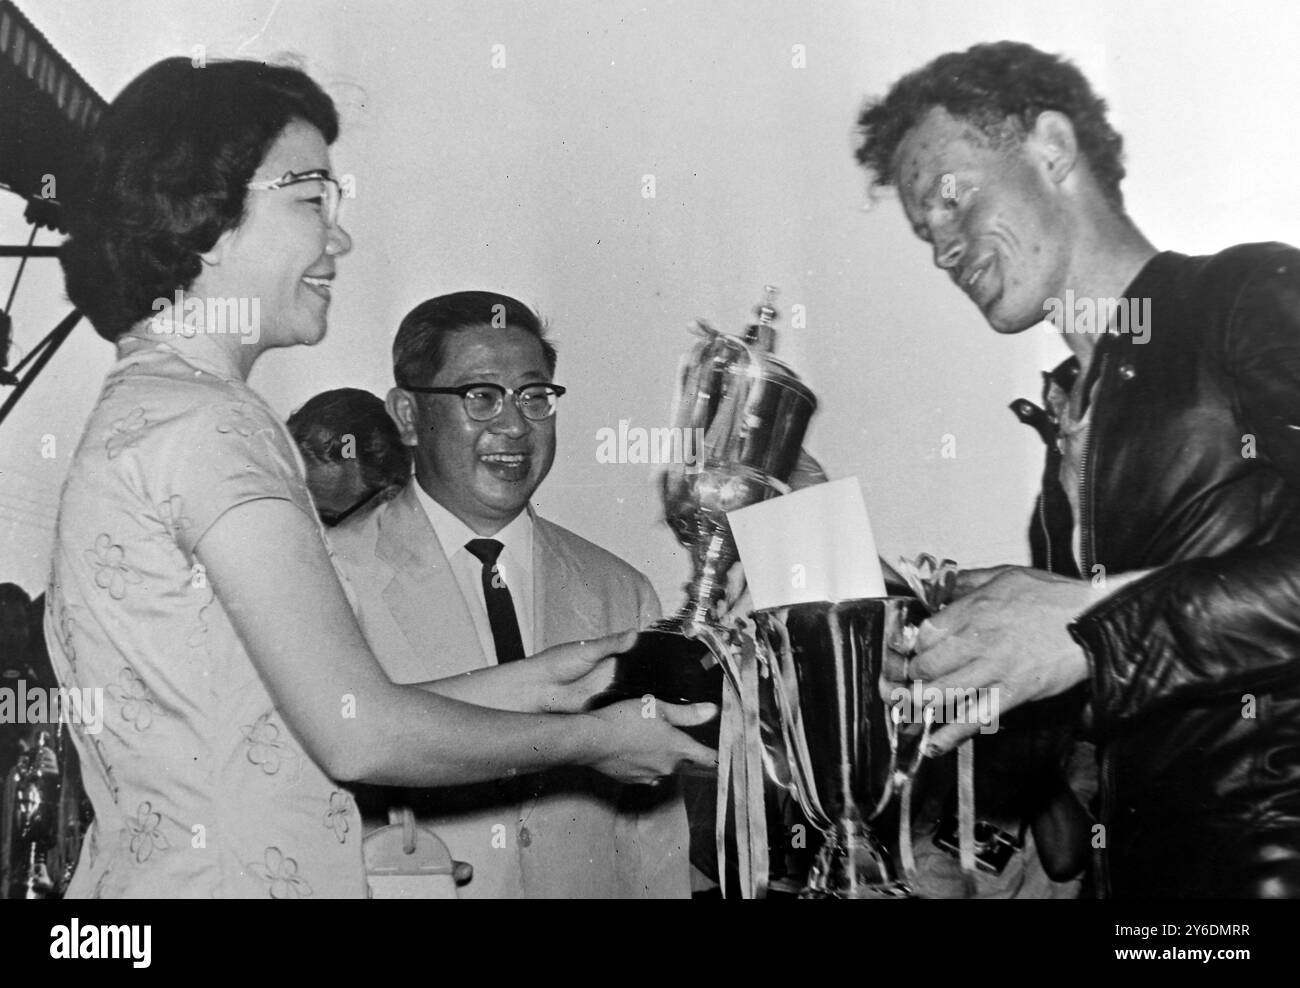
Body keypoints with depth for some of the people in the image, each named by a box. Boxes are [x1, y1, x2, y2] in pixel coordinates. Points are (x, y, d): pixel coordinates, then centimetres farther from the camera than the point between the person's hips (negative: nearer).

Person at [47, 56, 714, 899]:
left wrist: (531, 682, 9)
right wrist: (591, 739, -7)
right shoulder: (200, 422, -17)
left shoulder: (139, 411, 12)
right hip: (225, 878, -9)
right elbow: (357, 736, -21)